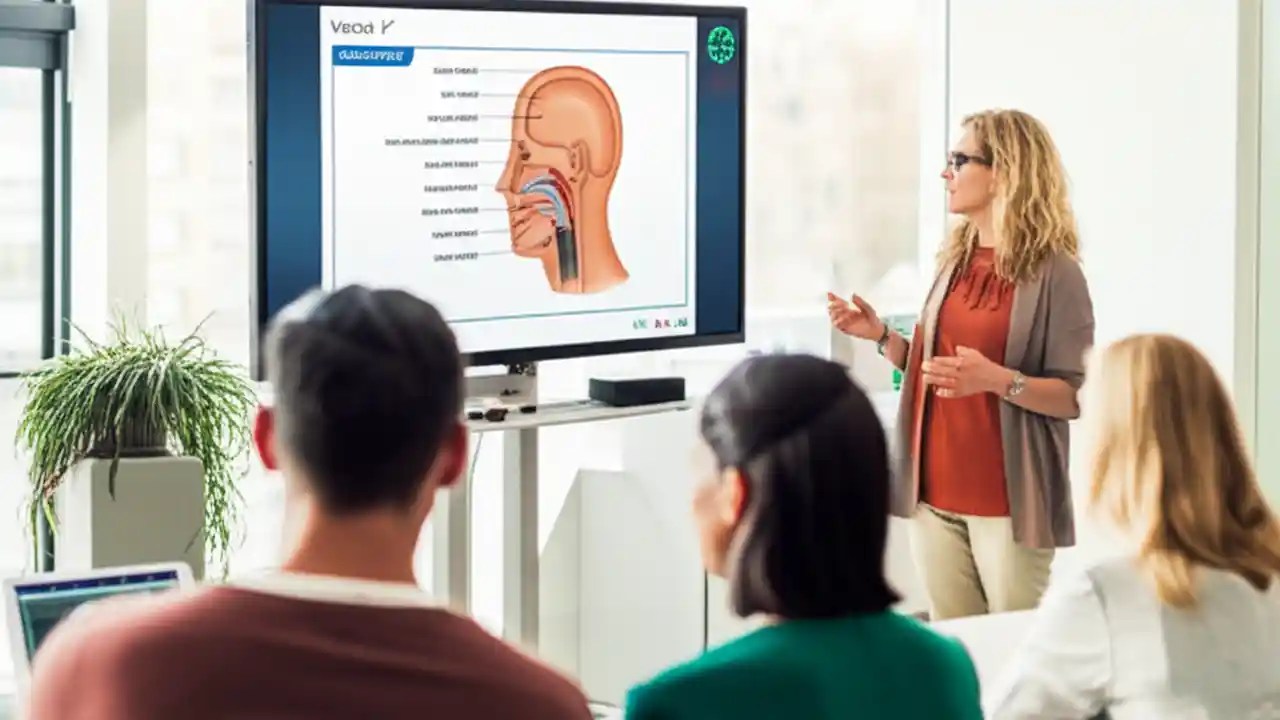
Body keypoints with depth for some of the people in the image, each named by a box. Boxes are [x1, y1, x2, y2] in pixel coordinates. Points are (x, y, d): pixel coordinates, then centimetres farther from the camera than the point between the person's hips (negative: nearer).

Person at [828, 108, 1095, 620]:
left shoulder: (1054, 273, -8)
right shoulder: (955, 261, 11)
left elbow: (1077, 396, -11)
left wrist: (997, 379, -25)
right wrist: (881, 337, 4)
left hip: (1007, 501, -6)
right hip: (935, 494, 6)